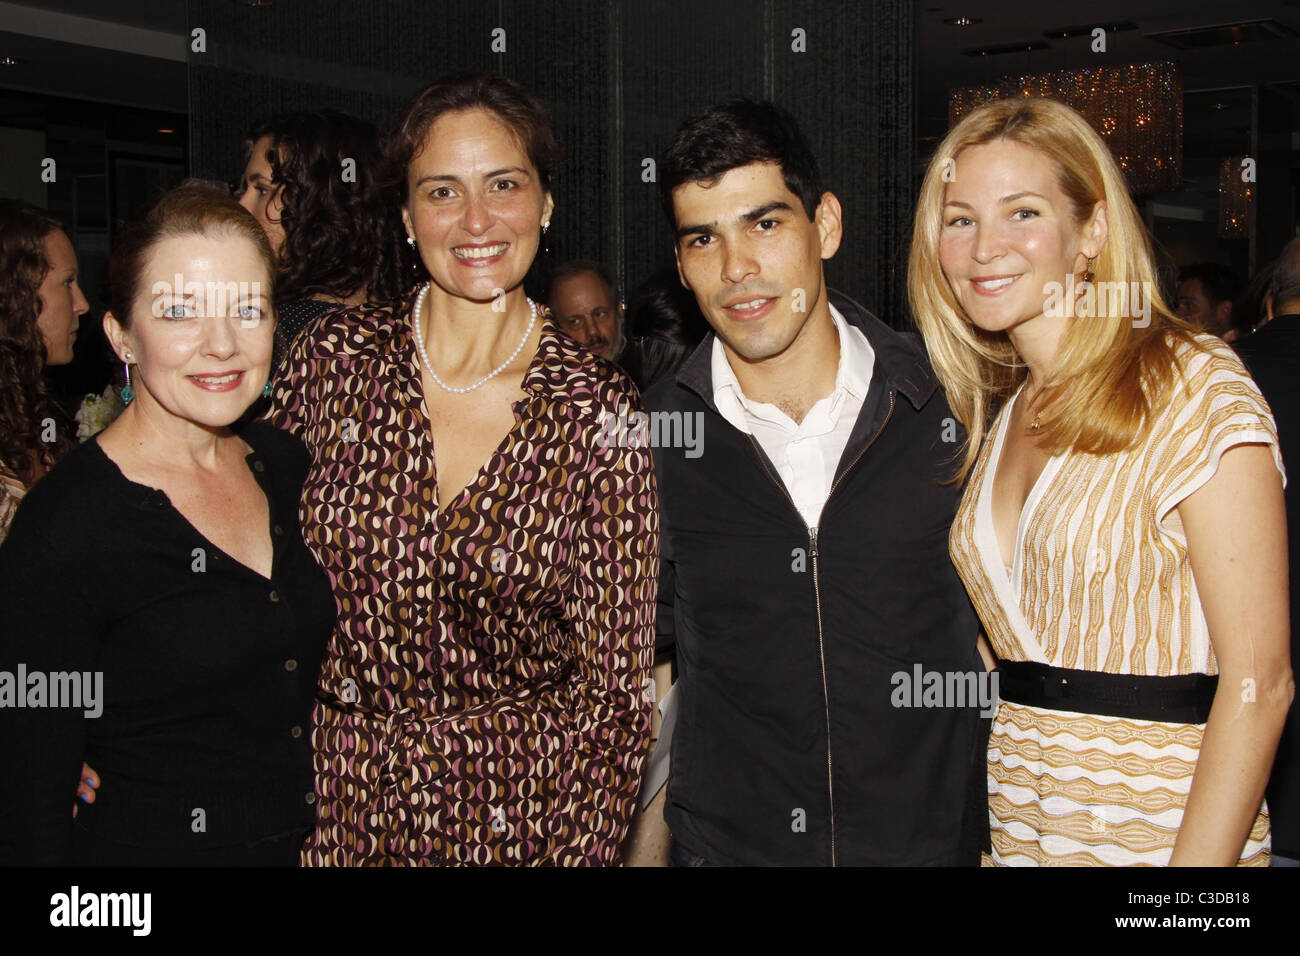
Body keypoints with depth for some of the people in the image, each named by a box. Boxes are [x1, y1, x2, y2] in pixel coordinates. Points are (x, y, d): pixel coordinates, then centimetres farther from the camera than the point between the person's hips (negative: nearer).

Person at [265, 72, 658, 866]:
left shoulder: (599, 410, -11)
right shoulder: (338, 356, -5)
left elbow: (618, 686, -8)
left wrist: (572, 852, -15)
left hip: (520, 822, -2)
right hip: (331, 817, 2)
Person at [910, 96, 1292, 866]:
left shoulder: (1194, 386, -12)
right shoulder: (995, 411, 8)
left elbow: (1258, 678, -16)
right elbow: (1014, 639, 10)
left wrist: (1196, 862, -21)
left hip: (1162, 827, -6)